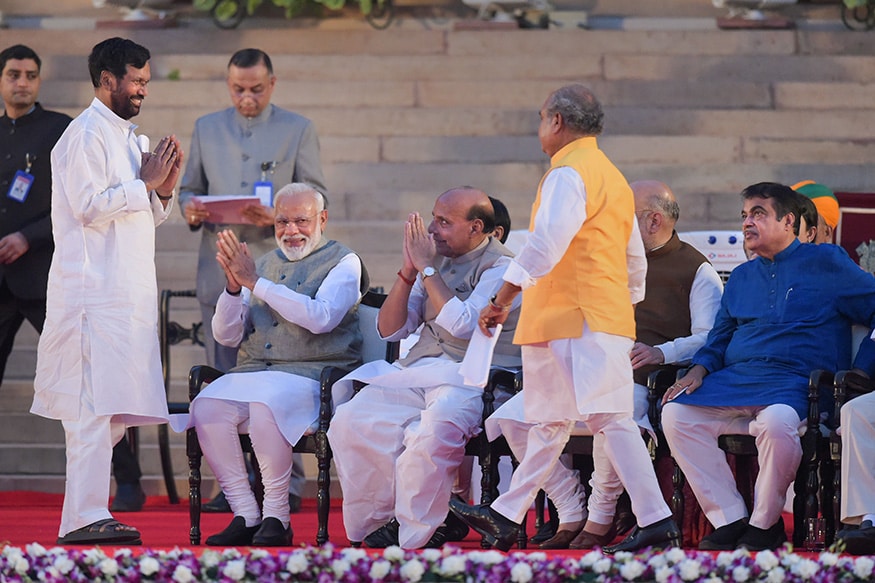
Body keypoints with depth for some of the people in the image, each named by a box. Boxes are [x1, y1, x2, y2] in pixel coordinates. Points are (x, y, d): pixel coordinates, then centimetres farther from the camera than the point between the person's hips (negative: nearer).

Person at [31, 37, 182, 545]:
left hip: (127, 291, 9)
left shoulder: (125, 136, 21)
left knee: (113, 409, 7)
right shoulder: (86, 135, -8)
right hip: (95, 290, -9)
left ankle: (88, 512, 10)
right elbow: (90, 206, -18)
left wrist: (163, 189, 6)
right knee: (95, 407, -13)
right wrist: (144, 183, -11)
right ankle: (85, 518, -15)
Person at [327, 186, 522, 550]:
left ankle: (415, 534, -21)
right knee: (349, 422, -19)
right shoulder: (440, 260, 20)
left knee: (431, 434, -37)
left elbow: (461, 324, -17)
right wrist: (409, 271, 2)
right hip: (416, 371, 7)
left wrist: (427, 268, -9)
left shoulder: (501, 267, -1)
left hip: (470, 380, -7)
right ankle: (378, 519, -10)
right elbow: (389, 329, 16)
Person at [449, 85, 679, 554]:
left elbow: (546, 245, -20)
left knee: (610, 419, -14)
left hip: (574, 319, -10)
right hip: (607, 316, 10)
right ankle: (506, 517, 24)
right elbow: (635, 258, 24)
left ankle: (655, 522, -20)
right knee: (549, 421, 16)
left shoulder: (568, 174, -11)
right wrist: (626, 305, 30)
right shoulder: (611, 177, 21)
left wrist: (502, 299, -16)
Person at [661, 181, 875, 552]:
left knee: (776, 422, -39)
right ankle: (730, 519, -16)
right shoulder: (741, 277, 24)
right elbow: (718, 339, 28)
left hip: (794, 382, -6)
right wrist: (699, 370, 6)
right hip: (734, 379, 6)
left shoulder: (826, 263, 7)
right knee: (676, 414, -19)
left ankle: (765, 524, -19)